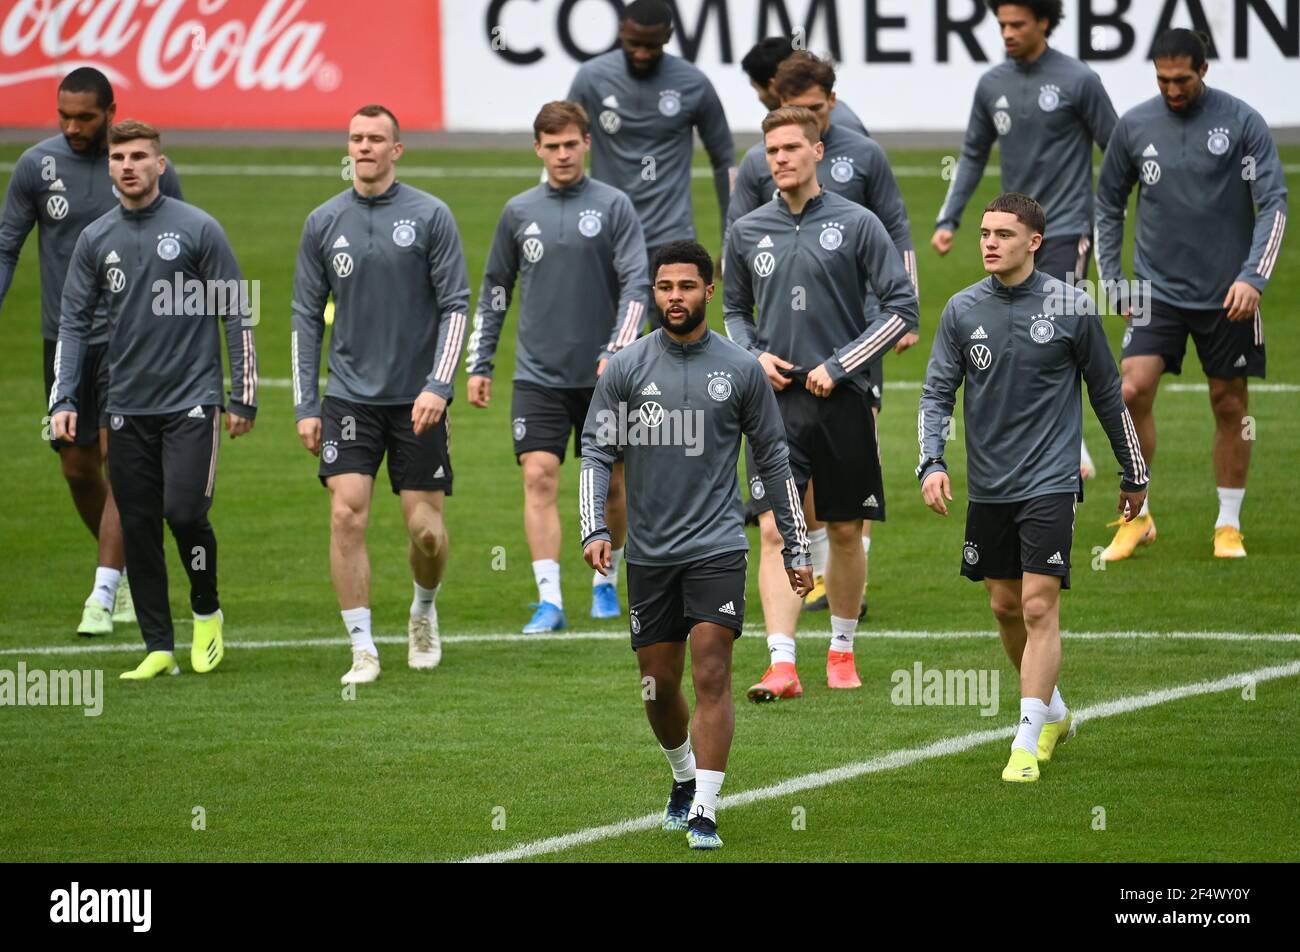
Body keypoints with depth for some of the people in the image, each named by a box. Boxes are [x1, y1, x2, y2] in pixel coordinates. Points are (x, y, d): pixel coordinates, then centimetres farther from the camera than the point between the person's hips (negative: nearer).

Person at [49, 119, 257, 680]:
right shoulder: (95, 240, 7)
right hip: (128, 408, 4)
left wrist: (244, 397, -3)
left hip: (192, 402, -4)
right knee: (138, 527, 2)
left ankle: (207, 613, 13)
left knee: (184, 511, -14)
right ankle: (159, 649, 8)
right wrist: (63, 400, -2)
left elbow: (239, 313, 0)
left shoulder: (197, 229, -4)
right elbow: (74, 323, 9)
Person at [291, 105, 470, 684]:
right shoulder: (323, 223, 5)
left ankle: (424, 613, 31)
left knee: (426, 530, 0)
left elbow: (455, 305, -2)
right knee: (347, 515, -12)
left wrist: (438, 386, -13)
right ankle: (362, 649, -5)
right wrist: (305, 406, 4)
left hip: (417, 400, -1)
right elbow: (307, 316, 9)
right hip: (350, 397, 1)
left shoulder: (430, 217, -2)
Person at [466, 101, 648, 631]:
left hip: (601, 375, -1)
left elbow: (636, 284, -6)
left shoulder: (613, 206, -2)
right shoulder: (519, 212, 6)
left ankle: (605, 582, 28)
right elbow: (494, 289, 14)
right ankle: (549, 600, -14)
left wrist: (617, 352, -18)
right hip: (538, 374, 1)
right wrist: (479, 364, 11)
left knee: (610, 486, 8)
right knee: (539, 477, -12)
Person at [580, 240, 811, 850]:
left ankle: (704, 813, -13)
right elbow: (596, 452, 0)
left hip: (717, 548, -2)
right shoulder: (625, 368, 1)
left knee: (711, 674, -14)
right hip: (649, 552, 2)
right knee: (658, 685, 9)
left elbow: (773, 459, 8)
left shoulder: (740, 370, 1)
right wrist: (594, 530, -14)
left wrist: (796, 548, 8)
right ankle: (685, 779, 37)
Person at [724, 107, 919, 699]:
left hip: (842, 402, -1)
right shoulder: (747, 232, 7)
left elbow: (901, 307, -3)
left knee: (845, 532, 8)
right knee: (774, 532, -11)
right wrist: (755, 356, 0)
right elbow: (735, 311, 21)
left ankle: (842, 651, 25)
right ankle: (782, 665, -17)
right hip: (777, 403, 1)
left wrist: (839, 366, -9)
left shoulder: (856, 224, -3)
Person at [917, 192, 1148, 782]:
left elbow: (1107, 394, 4)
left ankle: (1029, 741, -11)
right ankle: (1052, 713, 33)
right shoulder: (963, 310, 2)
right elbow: (937, 393, 3)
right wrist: (931, 463, -13)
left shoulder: (1071, 307, -5)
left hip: (1049, 483, -4)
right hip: (987, 488, 4)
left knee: (1039, 607, -12)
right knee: (1005, 607, 12)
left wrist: (1134, 474, 10)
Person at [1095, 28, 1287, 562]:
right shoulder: (1134, 127, 2)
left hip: (1227, 296, -1)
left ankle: (1229, 526, 18)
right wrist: (1112, 281, 8)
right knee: (1133, 391, -13)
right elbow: (1108, 205, 14)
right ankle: (1138, 517, 0)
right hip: (1158, 291, 1)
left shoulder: (1242, 122, -5)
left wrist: (1253, 278, -17)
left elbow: (1274, 204, -7)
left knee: (1230, 407, 5)